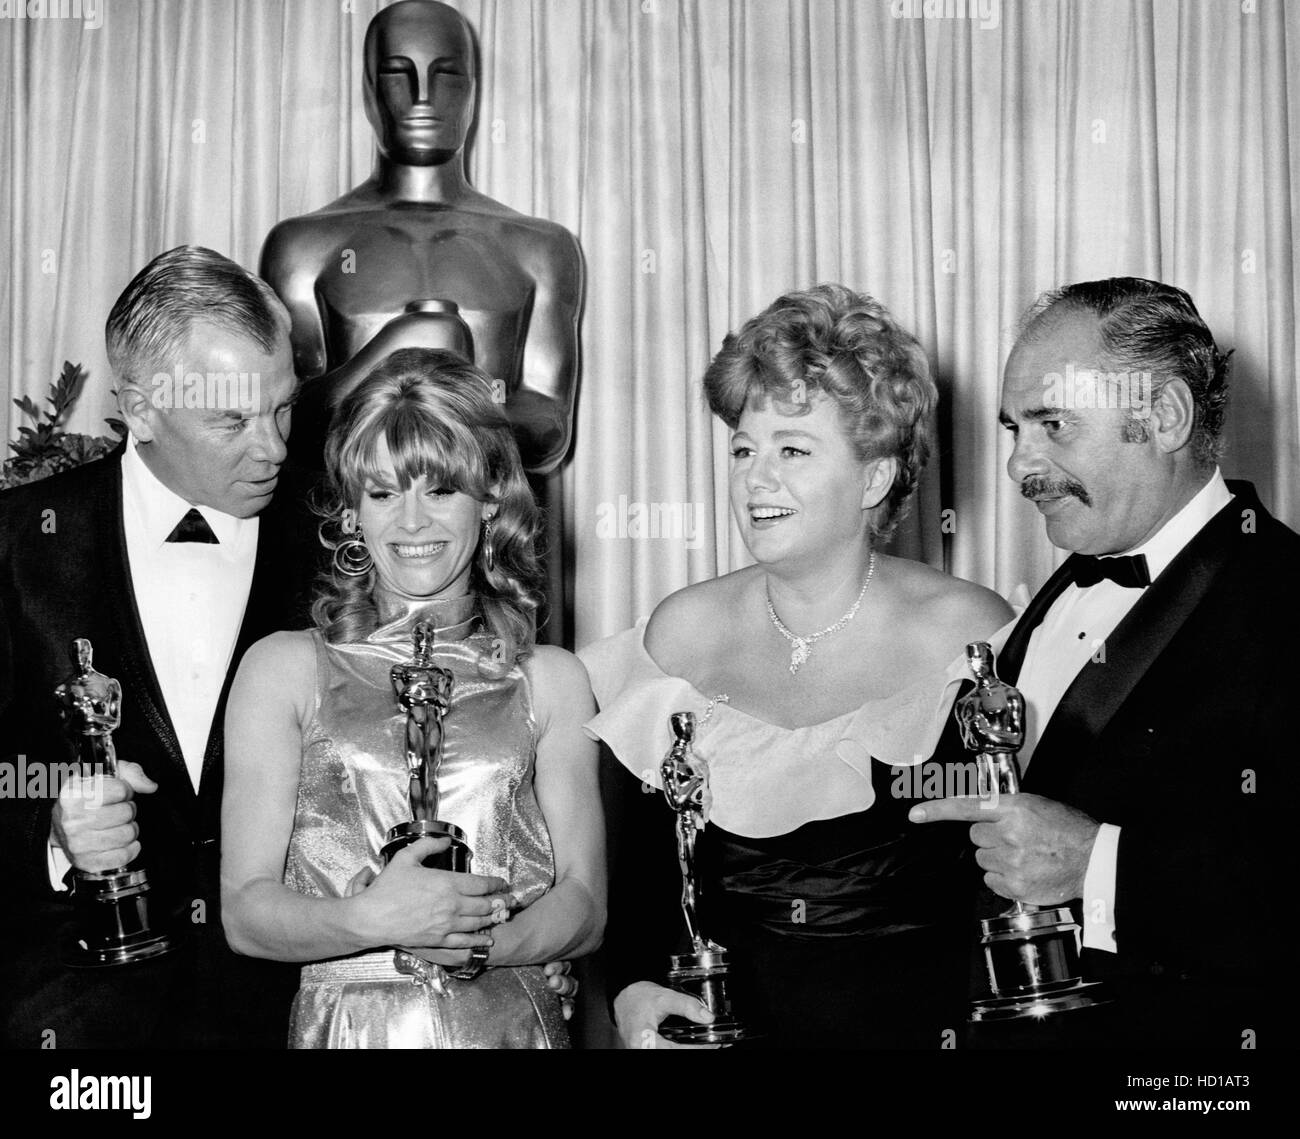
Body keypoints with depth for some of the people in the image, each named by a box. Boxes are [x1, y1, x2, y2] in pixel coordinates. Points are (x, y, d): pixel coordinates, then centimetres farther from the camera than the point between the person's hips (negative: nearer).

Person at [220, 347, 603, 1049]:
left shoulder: (551, 680, 2)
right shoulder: (282, 669, -1)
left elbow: (584, 907, 1)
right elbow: (246, 912, -5)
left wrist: (475, 943, -17)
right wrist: (372, 920, -22)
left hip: (513, 1023, 1)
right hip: (346, 1024, -1)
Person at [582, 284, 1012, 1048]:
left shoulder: (970, 633, -11)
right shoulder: (682, 632, -2)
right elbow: (643, 860, 5)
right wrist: (632, 988, -10)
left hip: (921, 1018, -2)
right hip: (727, 1019, 3)